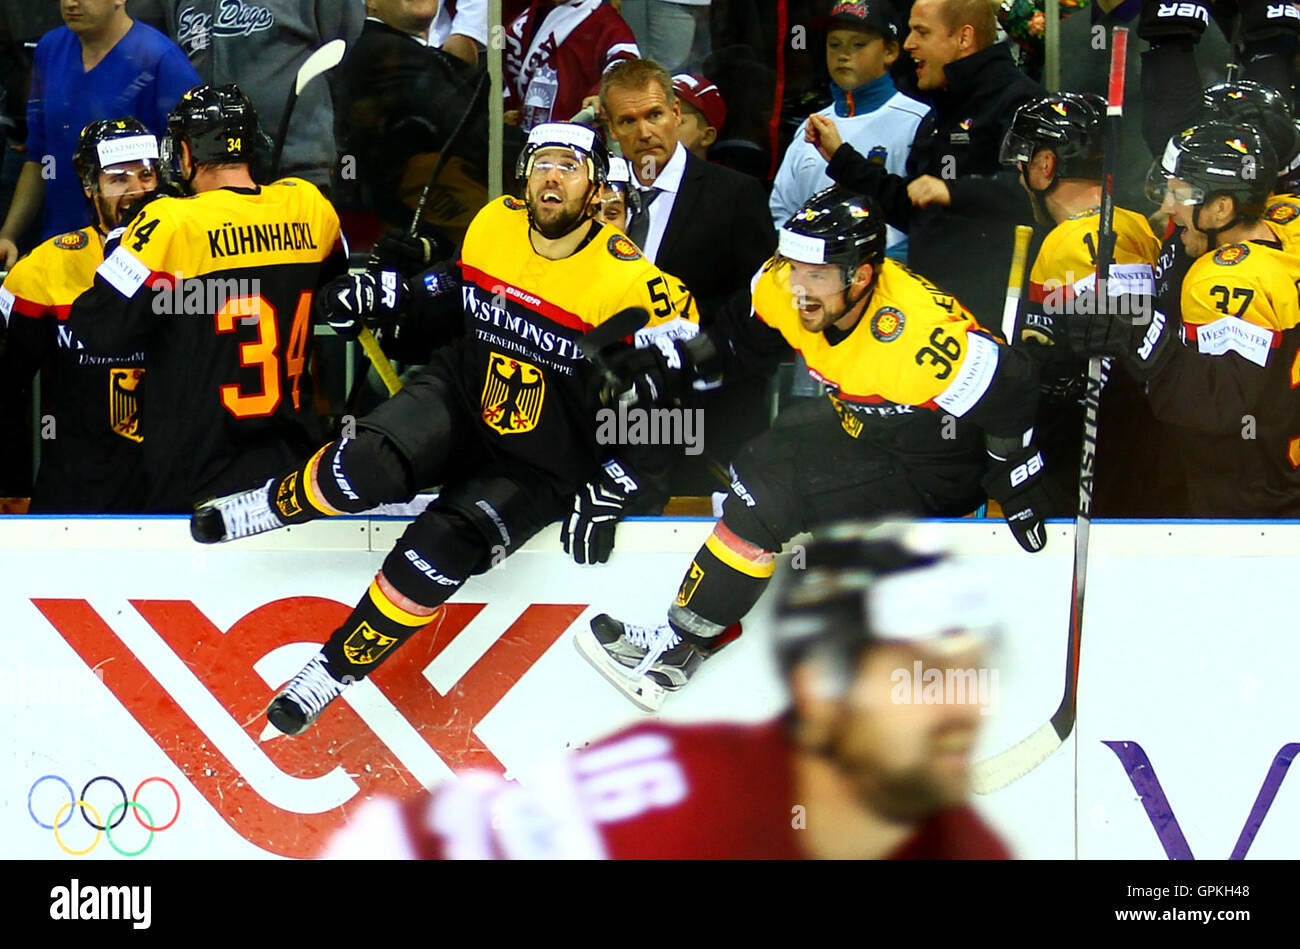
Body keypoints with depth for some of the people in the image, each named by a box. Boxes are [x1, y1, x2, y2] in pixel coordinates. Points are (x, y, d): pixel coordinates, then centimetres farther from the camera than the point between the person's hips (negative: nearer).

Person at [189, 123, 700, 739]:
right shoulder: (492, 227, -4)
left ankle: (333, 671, -6)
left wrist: (609, 495, -15)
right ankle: (276, 505, 3)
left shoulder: (627, 284, -20)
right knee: (366, 468, -28)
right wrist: (388, 293, 0)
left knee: (440, 549, -25)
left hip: (540, 467, -3)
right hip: (461, 397, 4)